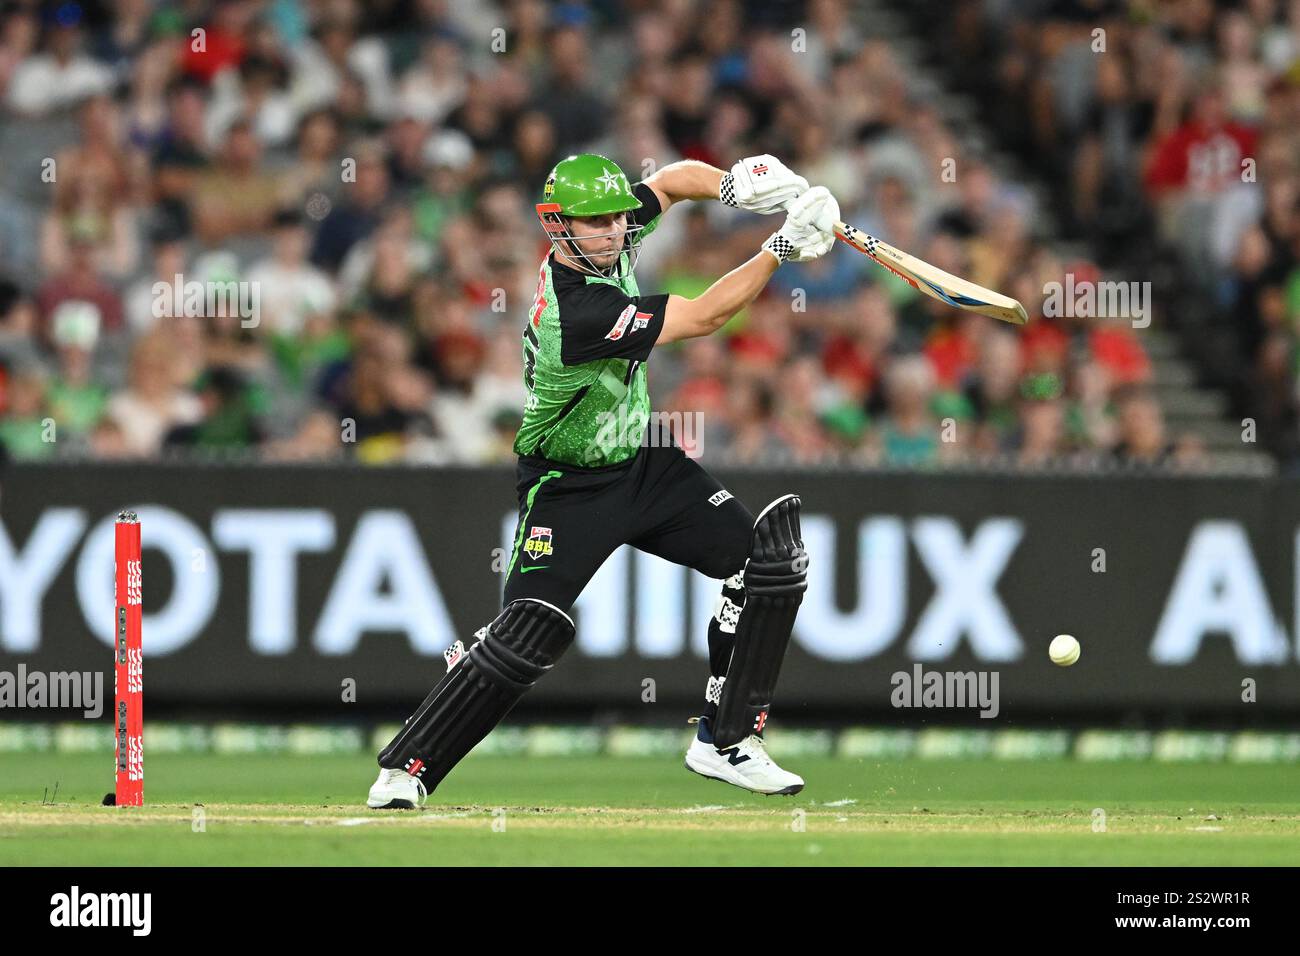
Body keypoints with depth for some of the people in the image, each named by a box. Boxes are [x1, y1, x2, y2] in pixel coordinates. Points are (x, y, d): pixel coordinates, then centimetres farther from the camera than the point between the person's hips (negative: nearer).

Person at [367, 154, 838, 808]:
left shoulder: (607, 236, -9)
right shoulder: (579, 311, -32)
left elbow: (674, 179, 8)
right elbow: (704, 318, -26)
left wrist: (729, 184, -14)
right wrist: (782, 247, -24)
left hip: (642, 462, 8)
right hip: (569, 487, -8)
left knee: (771, 559, -3)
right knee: (531, 632, -19)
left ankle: (725, 742, 6)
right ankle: (404, 767, -4)